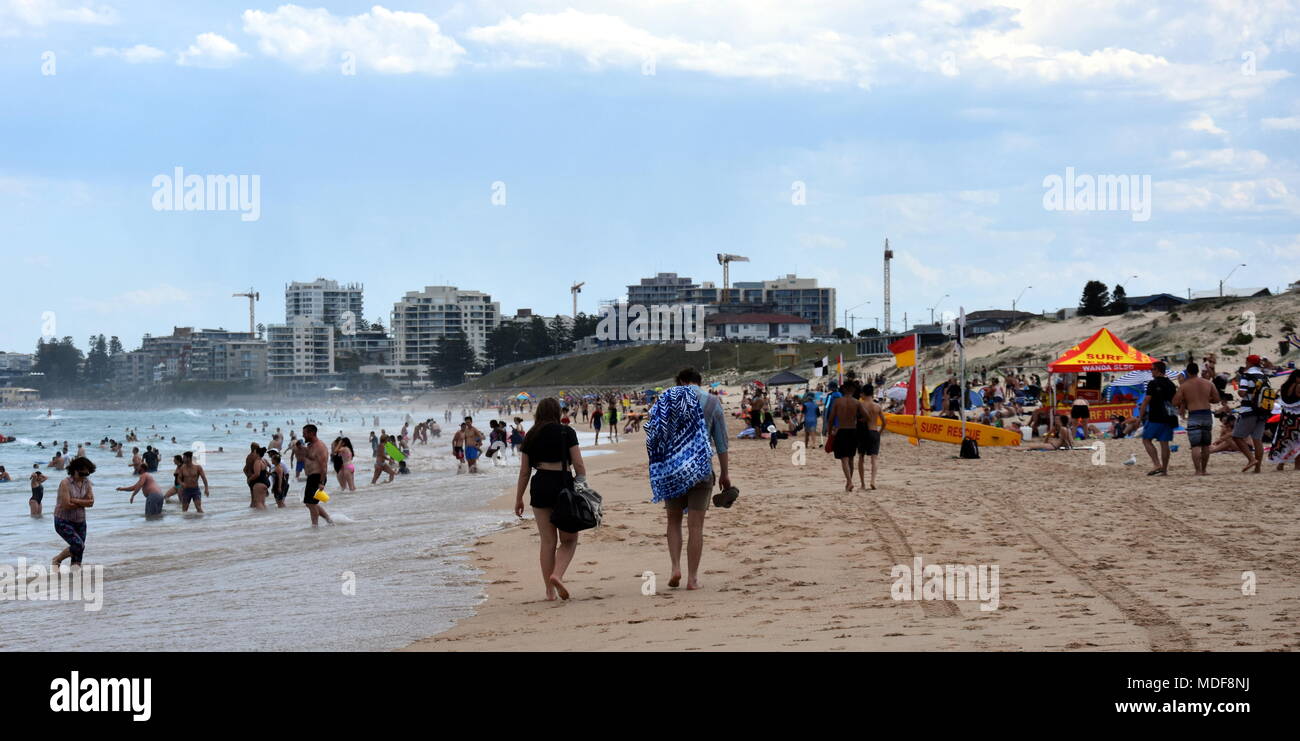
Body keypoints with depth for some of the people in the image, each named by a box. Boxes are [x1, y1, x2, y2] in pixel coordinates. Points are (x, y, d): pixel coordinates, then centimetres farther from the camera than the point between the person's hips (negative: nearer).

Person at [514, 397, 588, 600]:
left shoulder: (531, 436, 7)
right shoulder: (566, 432, -1)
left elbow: (524, 472, 9)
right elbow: (579, 465, -5)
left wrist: (519, 499, 15)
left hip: (540, 486, 3)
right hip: (564, 483, -3)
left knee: (548, 541, 9)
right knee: (569, 540, 8)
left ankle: (550, 590, 9)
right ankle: (557, 574, -17)